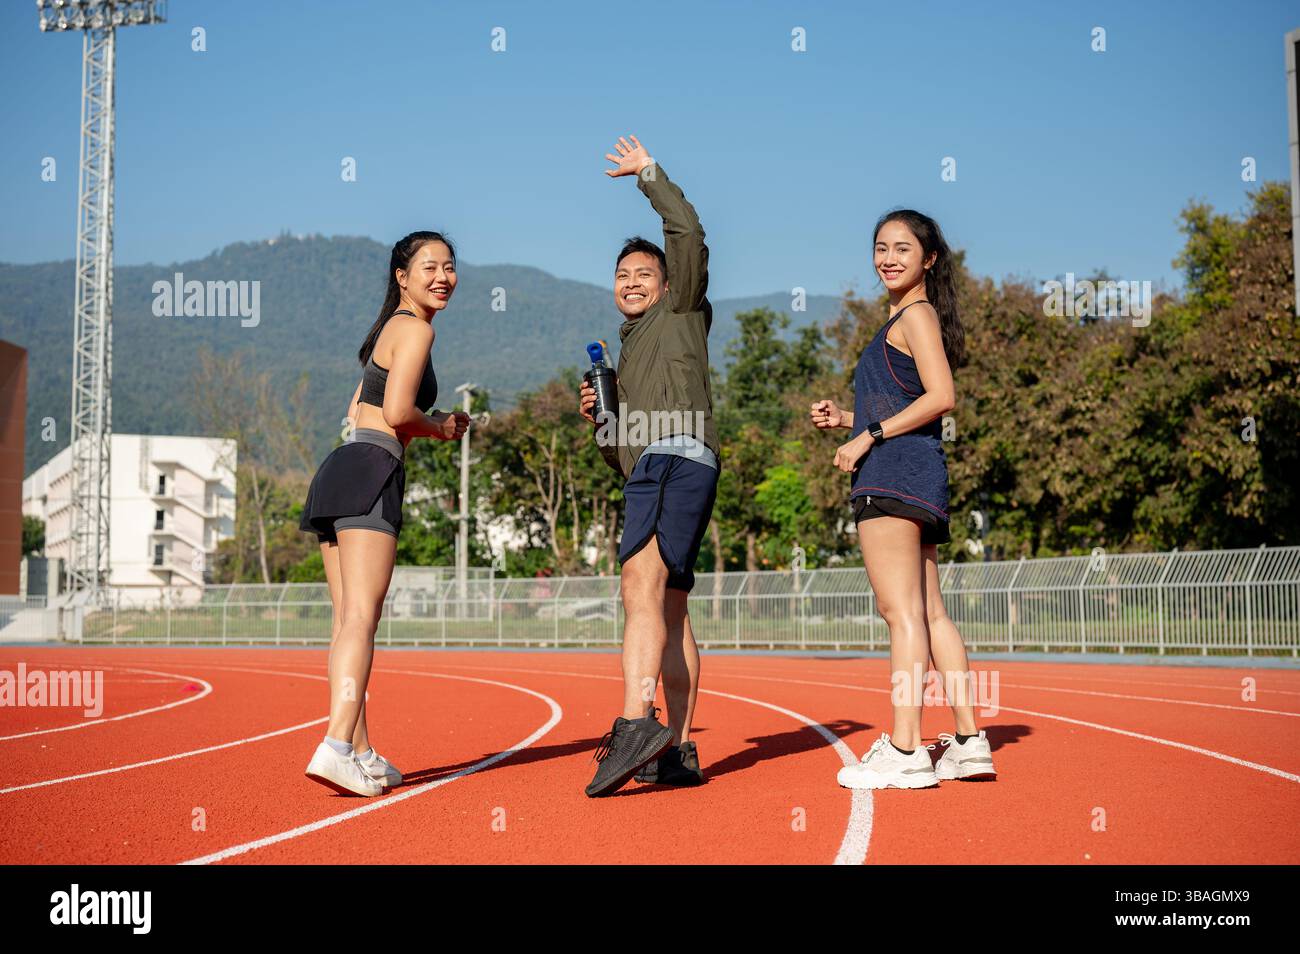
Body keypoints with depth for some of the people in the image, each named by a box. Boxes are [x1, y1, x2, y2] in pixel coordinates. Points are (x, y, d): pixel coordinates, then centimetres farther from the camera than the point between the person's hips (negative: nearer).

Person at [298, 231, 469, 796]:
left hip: (340, 469, 9)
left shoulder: (391, 328, 26)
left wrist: (434, 426, 18)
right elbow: (397, 411, -13)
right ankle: (336, 746, -26)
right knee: (361, 618, -16)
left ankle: (359, 752, 9)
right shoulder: (416, 329, -2)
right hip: (370, 473, -9)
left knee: (348, 621, 6)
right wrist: (439, 427, 6)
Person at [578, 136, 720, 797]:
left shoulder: (682, 314, 14)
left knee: (641, 587, -26)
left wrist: (648, 172, 10)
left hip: (677, 458, -9)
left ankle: (636, 724, -40)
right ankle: (677, 753, 3)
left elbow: (688, 233, -1)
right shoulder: (627, 353, 34)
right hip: (650, 471, 9)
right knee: (670, 612, 4)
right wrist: (598, 419, 12)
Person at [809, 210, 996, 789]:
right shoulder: (909, 320, 25)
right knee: (929, 612, 9)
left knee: (901, 611, -11)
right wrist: (845, 419, 16)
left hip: (895, 473, -10)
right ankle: (969, 741, 11)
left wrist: (868, 436, -15)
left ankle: (904, 751, -12)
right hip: (918, 479, 10)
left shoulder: (916, 315, -4)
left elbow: (941, 397, -16)